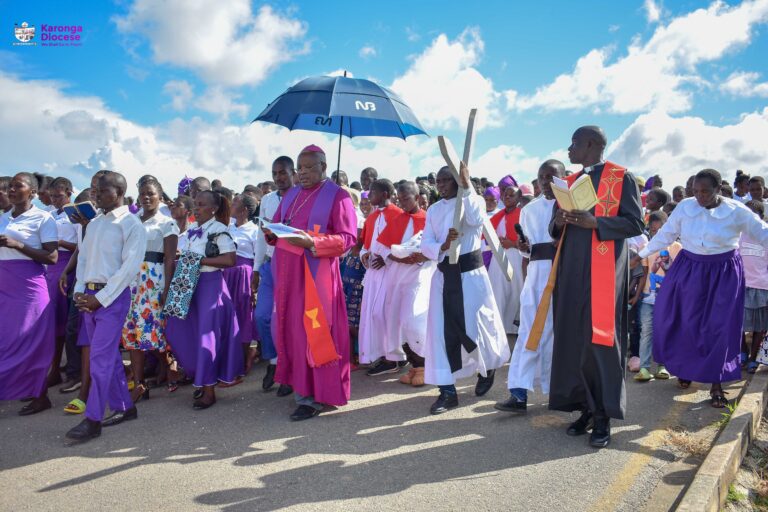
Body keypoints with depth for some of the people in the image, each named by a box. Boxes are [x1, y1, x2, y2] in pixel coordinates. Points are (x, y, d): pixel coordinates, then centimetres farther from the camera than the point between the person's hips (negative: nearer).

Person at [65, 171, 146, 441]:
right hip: (89, 296, 7)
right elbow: (83, 257, 16)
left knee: (101, 357, -7)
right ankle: (124, 407, 24)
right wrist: (79, 291, 1)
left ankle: (93, 420, -1)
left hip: (113, 296, -7)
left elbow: (130, 267, -13)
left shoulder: (131, 224, -7)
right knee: (109, 355, 12)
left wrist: (101, 298, -14)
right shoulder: (93, 223, 14)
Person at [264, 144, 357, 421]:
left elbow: (347, 237, -10)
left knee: (313, 330, -5)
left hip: (316, 272, -6)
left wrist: (312, 242, -22)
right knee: (290, 327, 8)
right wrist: (271, 232, -4)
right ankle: (297, 379, 21)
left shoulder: (337, 195, -3)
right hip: (288, 271, 6)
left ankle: (313, 394, 1)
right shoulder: (291, 194, 17)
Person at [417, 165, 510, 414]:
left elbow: (476, 220, -27)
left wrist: (466, 186, -27)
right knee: (441, 329, -2)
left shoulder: (474, 201, -2)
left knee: (476, 325, 3)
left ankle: (487, 369, 35)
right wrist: (443, 246, -21)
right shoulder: (433, 210, 11)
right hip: (444, 274, 4)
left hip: (470, 272, -4)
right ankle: (447, 390, 5)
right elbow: (426, 245, 1)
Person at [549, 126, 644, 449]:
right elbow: (555, 227, 17)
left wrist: (594, 222, -20)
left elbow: (635, 222, -8)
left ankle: (603, 416, 5)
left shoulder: (621, 177, 0)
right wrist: (558, 222, -7)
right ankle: (586, 407, 16)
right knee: (572, 338, 4)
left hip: (603, 270, -6)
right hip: (571, 270, 6)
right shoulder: (570, 182, 17)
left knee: (600, 339, -6)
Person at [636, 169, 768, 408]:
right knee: (686, 323, 7)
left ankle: (716, 384, 12)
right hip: (689, 270, 2)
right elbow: (665, 234, 3)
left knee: (719, 327, -1)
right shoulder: (685, 207, -6)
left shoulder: (736, 210, -11)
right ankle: (686, 368, 31)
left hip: (723, 273, -2)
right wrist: (642, 255, 5)